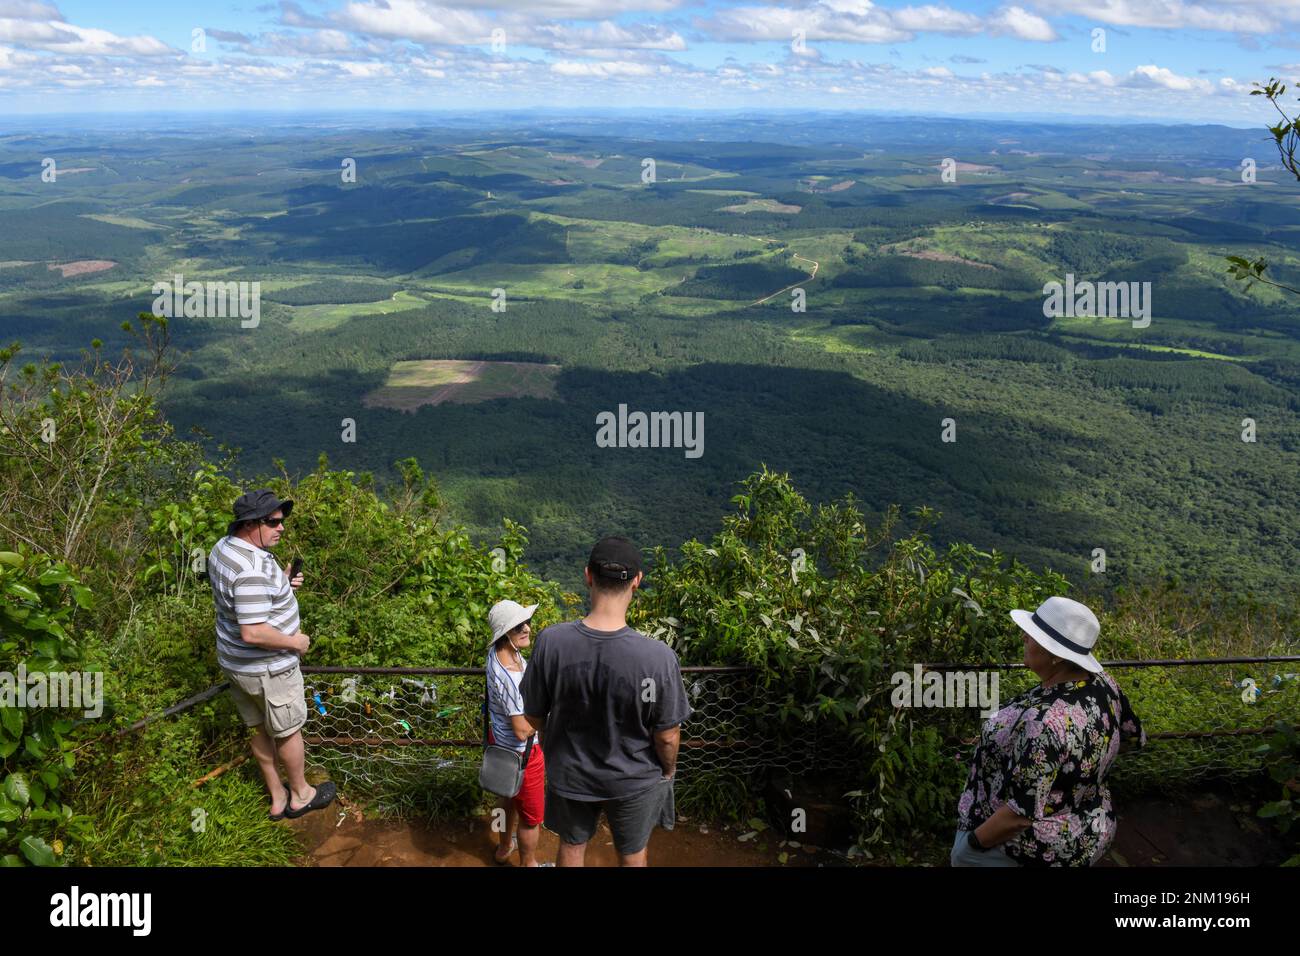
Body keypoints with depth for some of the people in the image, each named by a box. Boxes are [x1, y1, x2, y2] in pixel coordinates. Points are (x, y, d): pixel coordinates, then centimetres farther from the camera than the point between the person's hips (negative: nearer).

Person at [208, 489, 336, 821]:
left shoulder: (223, 547, -2)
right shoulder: (254, 569, -34)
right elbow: (252, 632, -36)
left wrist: (280, 585, 4)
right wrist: (294, 642, -20)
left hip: (235, 662, 9)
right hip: (266, 669, -9)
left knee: (261, 729, 22)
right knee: (288, 730, 13)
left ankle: (277, 797, 38)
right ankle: (301, 796, 33)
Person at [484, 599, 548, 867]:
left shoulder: (497, 651, -11)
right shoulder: (510, 679, -38)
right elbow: (523, 732, -31)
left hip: (501, 738, 9)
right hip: (521, 753, -9)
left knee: (511, 795, 33)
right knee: (531, 815, 16)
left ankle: (504, 848, 56)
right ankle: (528, 864, 39)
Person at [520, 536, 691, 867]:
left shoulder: (551, 642, -25)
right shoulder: (658, 657, -32)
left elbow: (535, 718, -10)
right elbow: (667, 738, -18)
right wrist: (668, 770, 4)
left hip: (569, 775, 2)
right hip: (634, 780, -2)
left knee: (572, 846, 29)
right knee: (632, 856, 26)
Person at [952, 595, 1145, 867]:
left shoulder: (1046, 721, -38)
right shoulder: (1103, 683, -13)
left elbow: (1021, 814, -33)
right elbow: (1134, 736, 8)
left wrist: (974, 841, -17)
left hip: (1035, 848, -7)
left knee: (964, 854, 19)